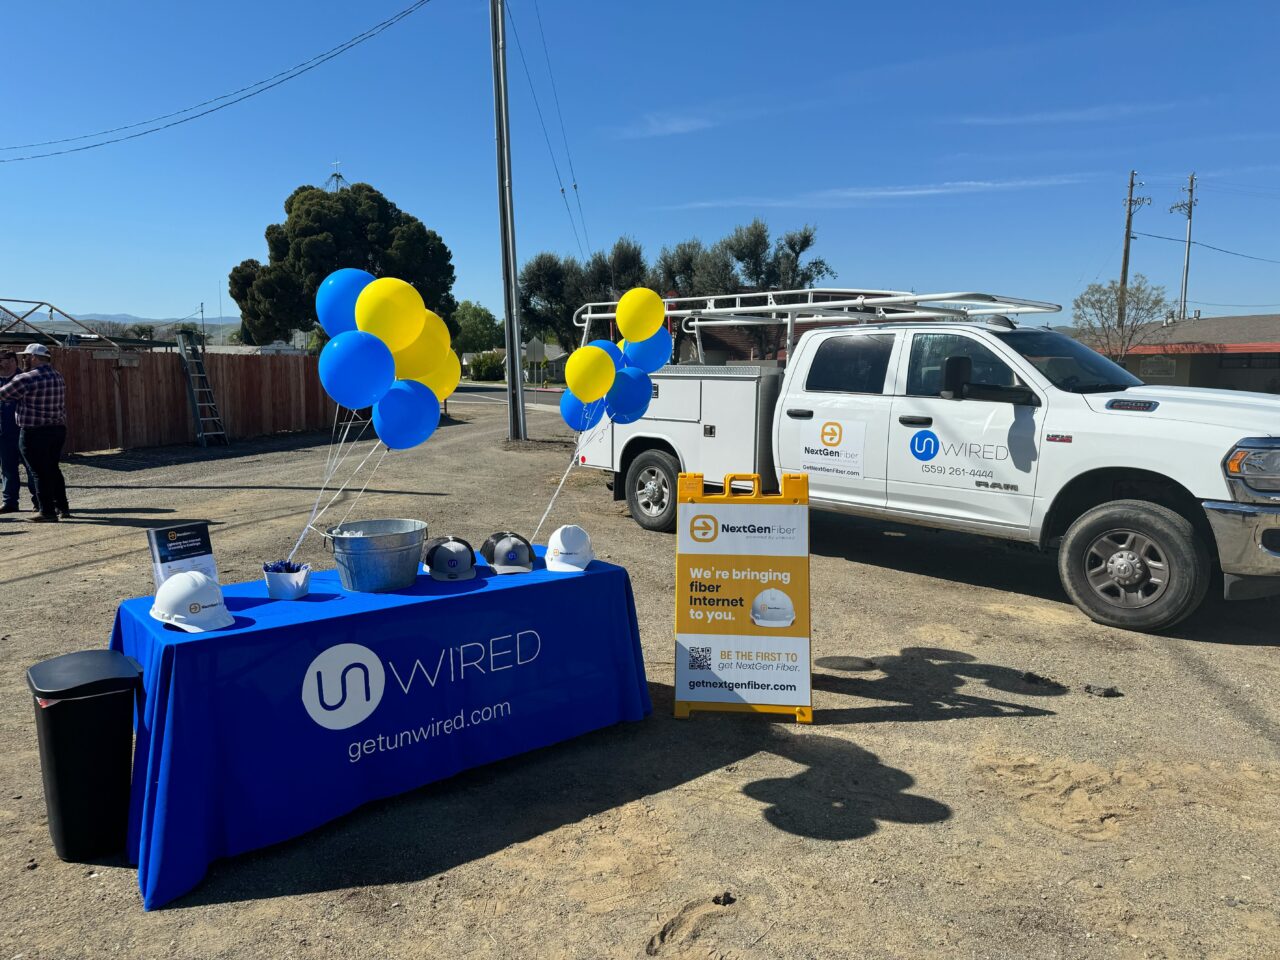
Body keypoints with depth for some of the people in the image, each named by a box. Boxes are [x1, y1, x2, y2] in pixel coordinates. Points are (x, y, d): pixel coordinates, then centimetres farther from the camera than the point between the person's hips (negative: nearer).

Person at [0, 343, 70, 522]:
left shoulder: (27, 379, -15)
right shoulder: (58, 377, 9)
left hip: (34, 432, -7)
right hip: (58, 429, 7)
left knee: (40, 473, 1)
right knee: (53, 469, 17)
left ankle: (47, 512, 4)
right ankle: (63, 508, 21)